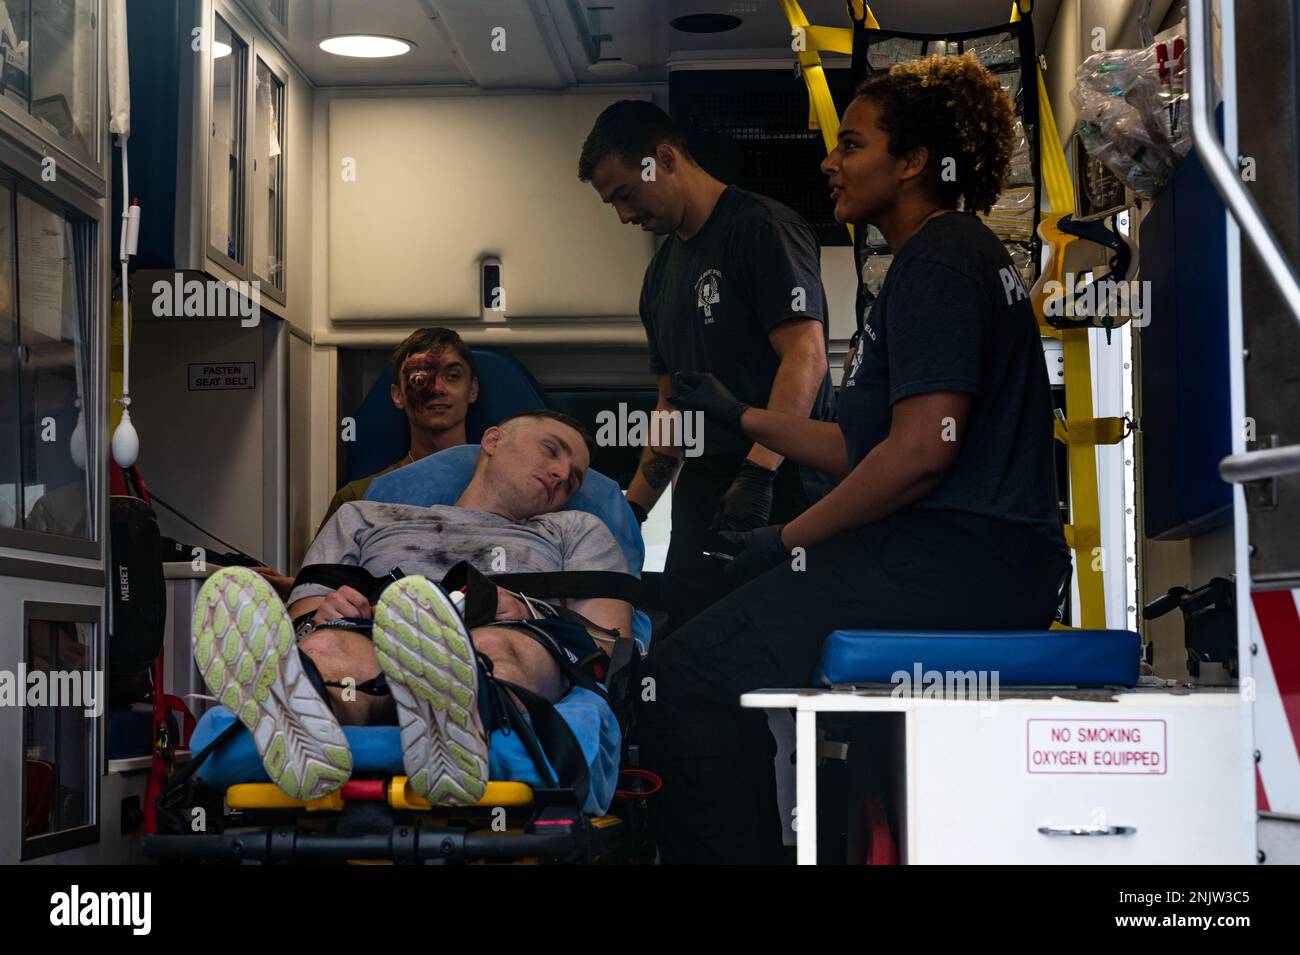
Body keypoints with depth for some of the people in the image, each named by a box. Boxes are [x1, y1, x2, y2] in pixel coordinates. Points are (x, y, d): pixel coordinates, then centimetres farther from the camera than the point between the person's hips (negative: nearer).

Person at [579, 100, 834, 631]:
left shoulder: (761, 227, -5)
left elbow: (805, 354, -16)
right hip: (701, 500, 8)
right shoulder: (663, 272, 22)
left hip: (779, 493, -8)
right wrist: (629, 512, 19)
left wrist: (757, 475, -25)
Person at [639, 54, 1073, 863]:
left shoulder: (938, 262, -9)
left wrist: (789, 542, -10)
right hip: (987, 564, 11)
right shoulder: (963, 255, 24)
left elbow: (921, 450, -20)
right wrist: (743, 418, 29)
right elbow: (873, 449, 24)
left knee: (685, 681, -15)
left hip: (951, 559, -11)